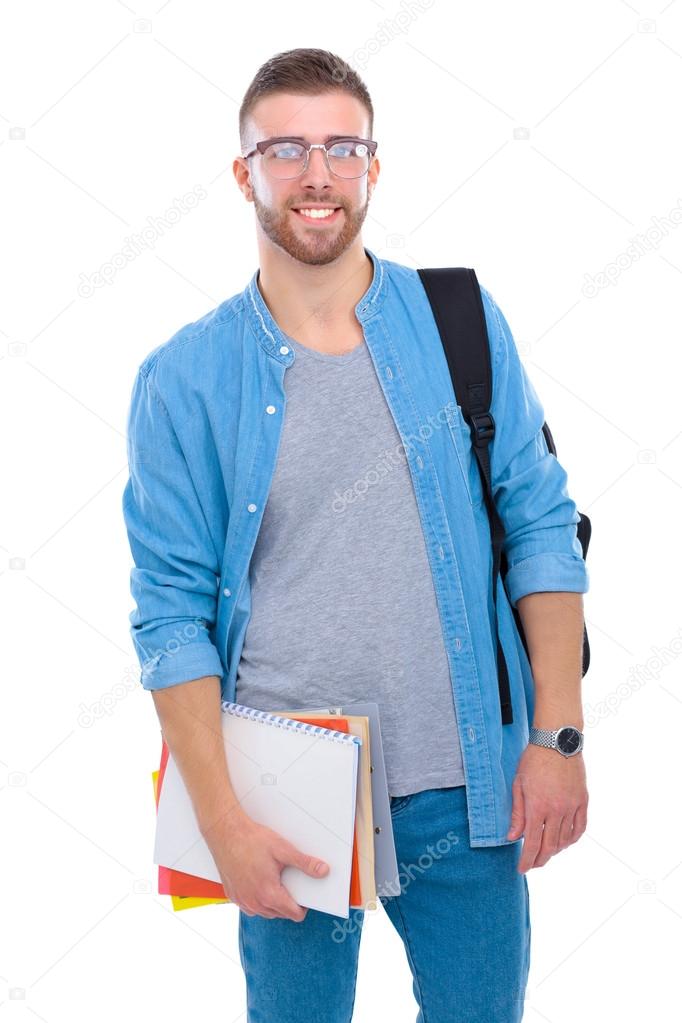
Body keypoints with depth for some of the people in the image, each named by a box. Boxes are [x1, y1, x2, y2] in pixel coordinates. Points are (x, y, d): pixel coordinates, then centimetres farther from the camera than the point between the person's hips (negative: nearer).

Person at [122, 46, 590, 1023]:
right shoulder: (182, 380, -4)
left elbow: (541, 528, 2)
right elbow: (172, 611, -4)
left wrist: (559, 735, -4)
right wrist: (222, 821, -9)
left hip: (467, 787, 1)